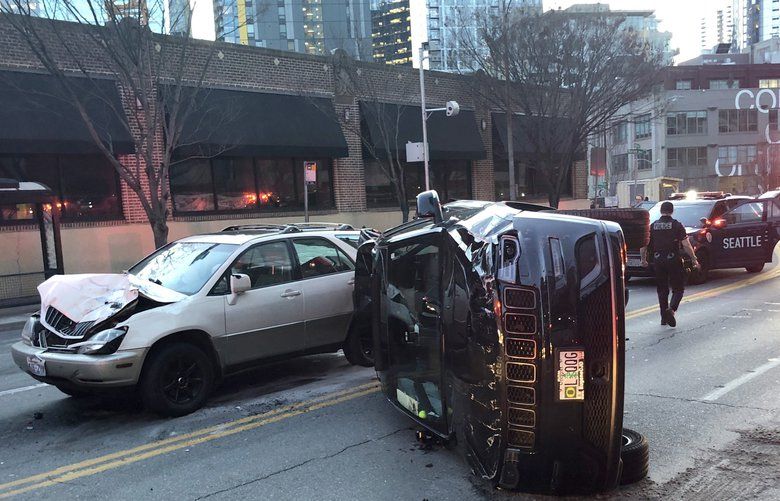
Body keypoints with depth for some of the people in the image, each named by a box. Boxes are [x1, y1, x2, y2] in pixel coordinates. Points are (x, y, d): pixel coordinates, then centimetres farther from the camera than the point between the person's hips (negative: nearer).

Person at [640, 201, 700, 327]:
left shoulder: (653, 226, 4)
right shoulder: (676, 225, -5)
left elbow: (644, 245, 4)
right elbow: (686, 245, -10)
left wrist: (643, 260, 17)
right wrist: (694, 259, -2)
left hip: (658, 261, 3)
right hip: (674, 260, -3)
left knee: (662, 290, 13)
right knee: (678, 288, 6)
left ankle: (664, 317, 15)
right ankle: (671, 309, -18)